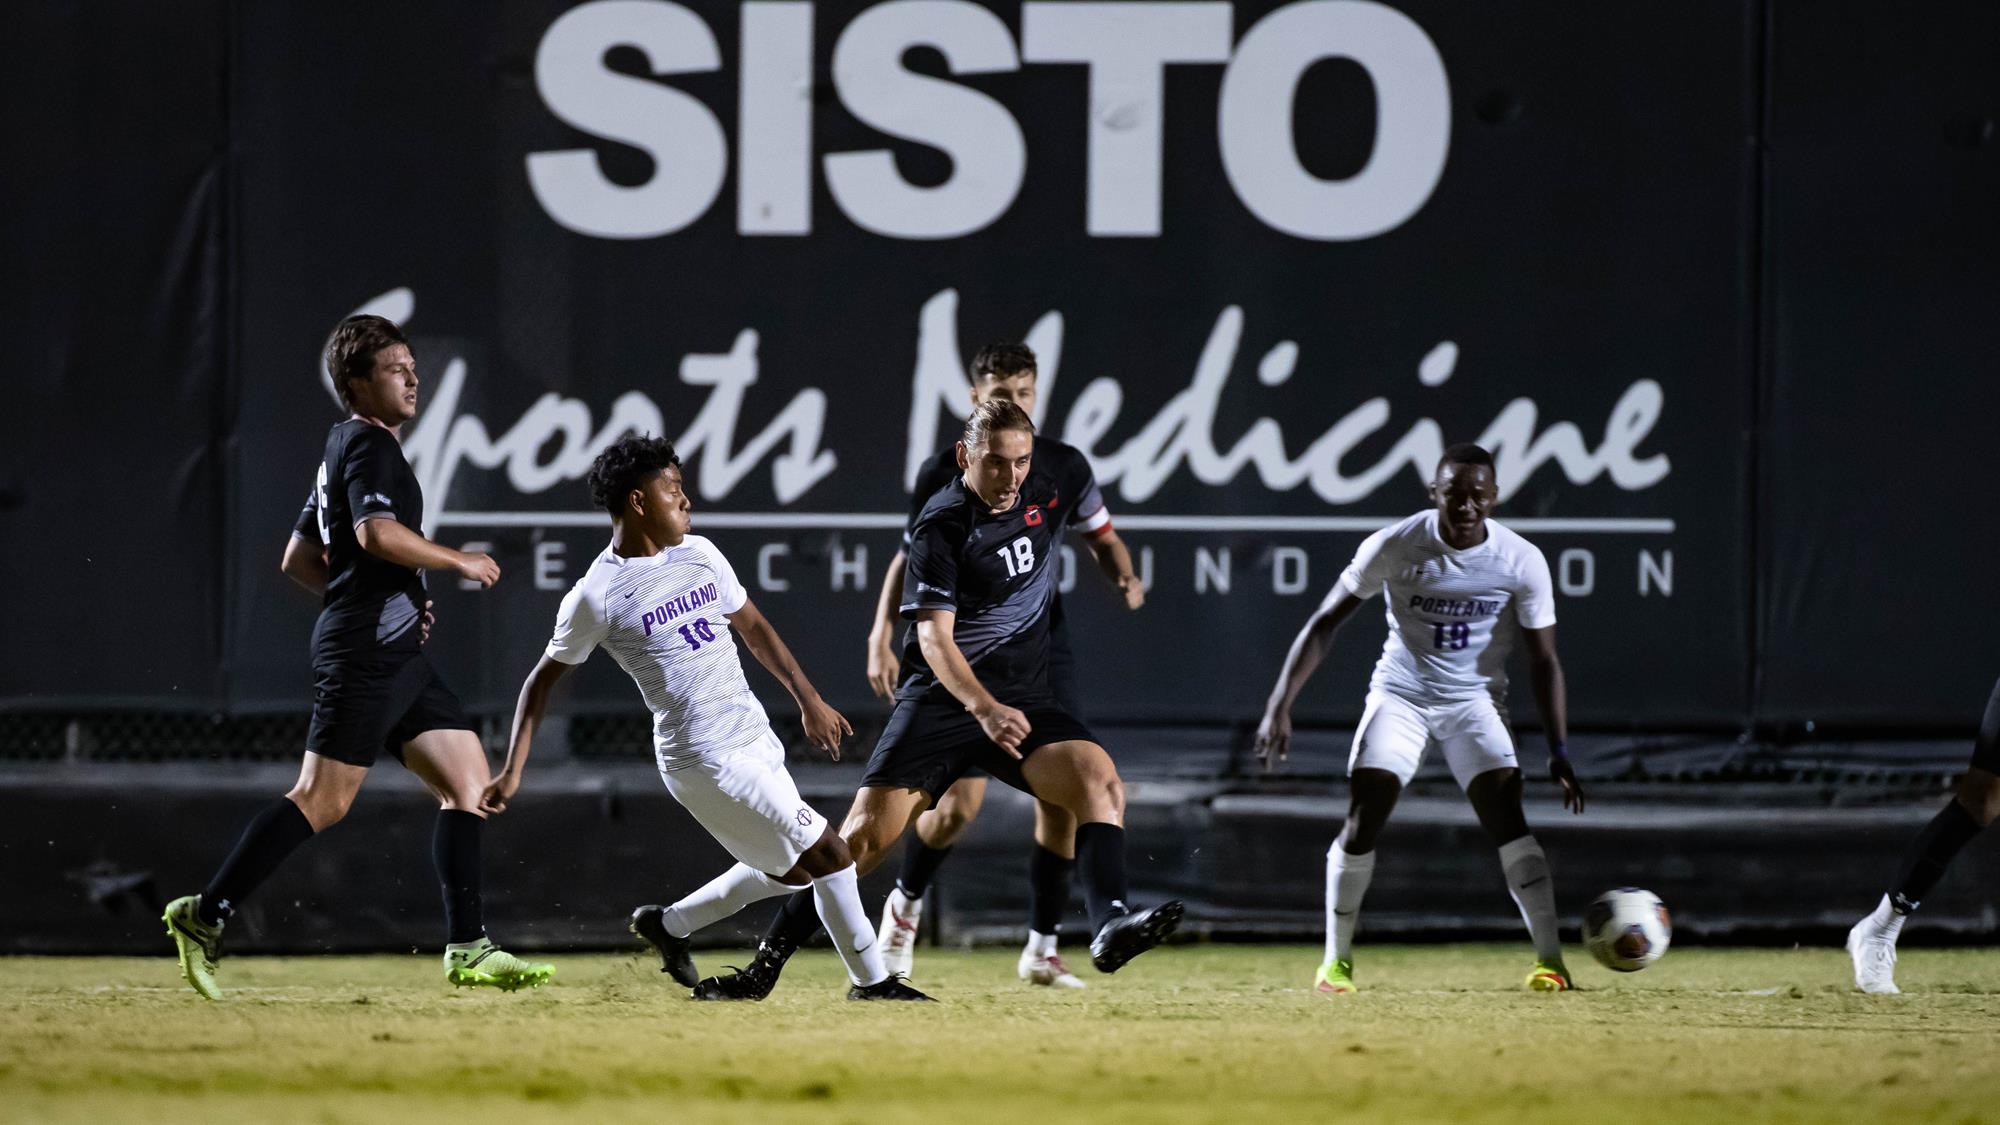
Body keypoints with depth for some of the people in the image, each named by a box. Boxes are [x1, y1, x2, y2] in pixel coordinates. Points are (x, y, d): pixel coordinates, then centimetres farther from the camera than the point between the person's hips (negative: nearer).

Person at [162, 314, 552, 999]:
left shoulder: (341, 452, 23)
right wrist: (460, 562, -13)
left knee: (469, 780, 5)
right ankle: (206, 913, -12)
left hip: (398, 657, 11)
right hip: (366, 652, -11)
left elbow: (299, 561, 26)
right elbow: (377, 533, -25)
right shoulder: (370, 446, -7)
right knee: (324, 798, -14)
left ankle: (468, 949, 0)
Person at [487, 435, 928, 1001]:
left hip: (755, 740, 8)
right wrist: (513, 772, -5)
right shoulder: (597, 595, -11)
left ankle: (669, 925, 32)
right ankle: (871, 980, 4)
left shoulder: (699, 553, 8)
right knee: (826, 854, -8)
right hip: (705, 758, -8)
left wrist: (809, 701, 19)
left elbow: (753, 627, 20)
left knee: (789, 870, 17)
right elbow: (544, 679, -2)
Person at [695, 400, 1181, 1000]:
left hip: (1022, 701, 4)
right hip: (940, 698, -4)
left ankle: (1109, 928, -35)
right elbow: (934, 637, -23)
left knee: (1100, 781, -24)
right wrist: (984, 709, -36)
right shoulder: (941, 526, -14)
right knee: (865, 834, -10)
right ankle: (764, 967, -1)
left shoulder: (1047, 493, 2)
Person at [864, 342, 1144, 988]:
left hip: (1042, 649, 3)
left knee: (1061, 796, -5)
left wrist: (1124, 578, -7)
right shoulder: (945, 473, -4)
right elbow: (911, 557, 3)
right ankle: (906, 904, 15)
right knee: (960, 801, -14)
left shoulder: (1064, 467, 3)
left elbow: (1101, 537, 15)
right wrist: (882, 637, -8)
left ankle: (1041, 948, 7)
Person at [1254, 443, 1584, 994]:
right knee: (1363, 817, -15)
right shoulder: (1395, 546, -15)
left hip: (1474, 700, 0)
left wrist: (1559, 753, -9)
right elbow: (1325, 622, -8)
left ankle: (1549, 959, -15)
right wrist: (1280, 706, -13)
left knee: (1505, 817, -19)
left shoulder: (1521, 561, -12)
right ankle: (1337, 959, 0)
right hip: (1400, 694, 0)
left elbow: (1543, 660, -3)